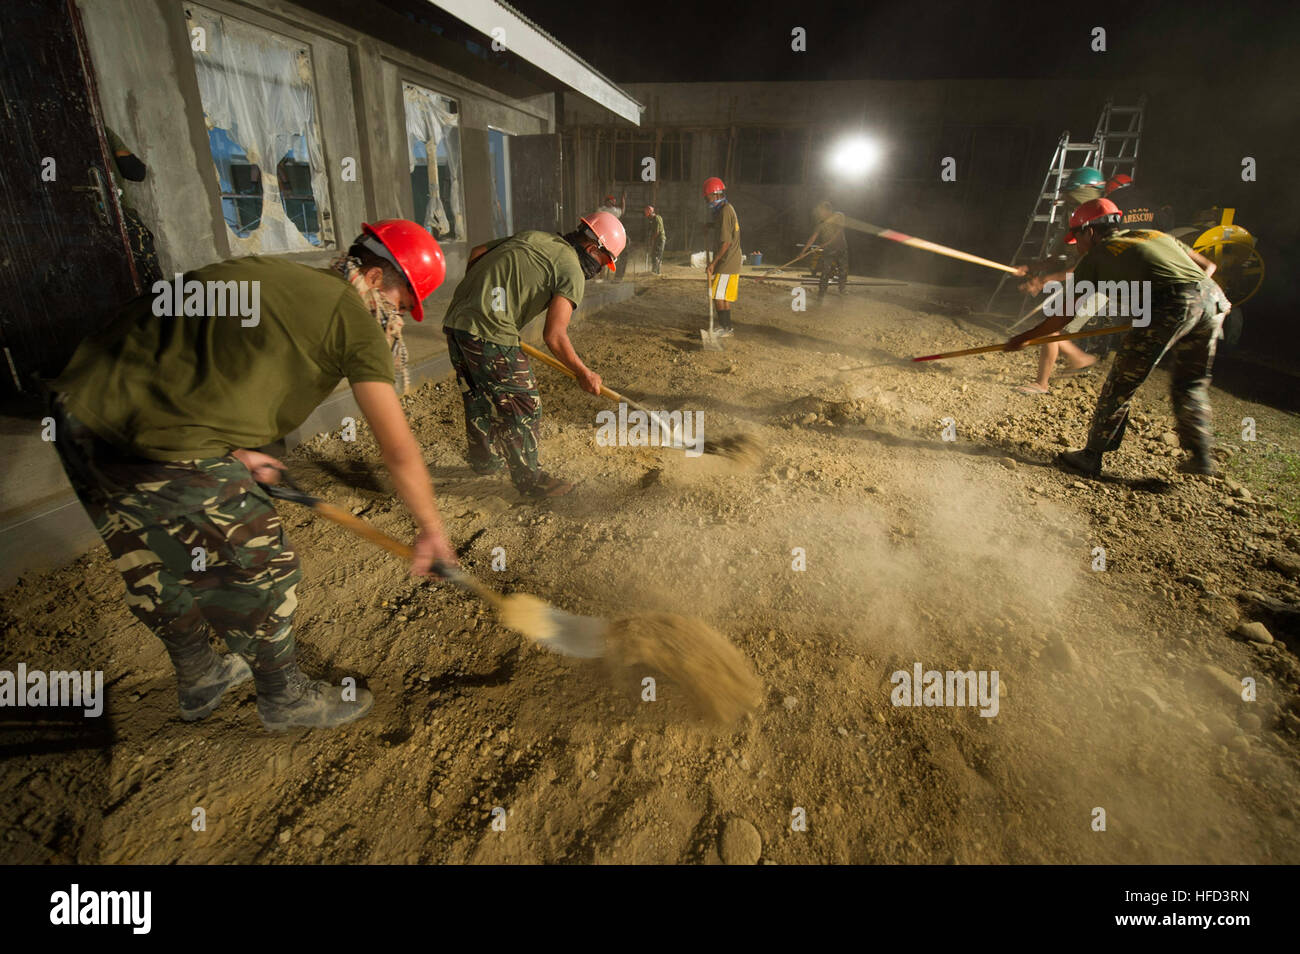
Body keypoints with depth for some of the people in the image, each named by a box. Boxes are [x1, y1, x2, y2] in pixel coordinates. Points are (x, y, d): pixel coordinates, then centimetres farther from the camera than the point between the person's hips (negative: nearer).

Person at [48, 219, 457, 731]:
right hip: (162, 456, -9)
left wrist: (232, 451, 19)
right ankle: (285, 697, 35)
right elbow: (399, 450, -6)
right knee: (259, 569, 12)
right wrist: (431, 528, 5)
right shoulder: (355, 322, -5)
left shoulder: (262, 268, 17)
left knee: (156, 566, 27)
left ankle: (198, 682, 51)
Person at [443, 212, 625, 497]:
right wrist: (583, 373, -3)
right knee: (522, 404, 4)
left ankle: (483, 459, 43)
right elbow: (554, 335, -14)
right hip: (489, 334, -9)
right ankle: (528, 479, 16)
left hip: (454, 320, 9)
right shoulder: (572, 272, -5)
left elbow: (477, 252, 21)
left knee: (478, 397, 24)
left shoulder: (534, 238, 18)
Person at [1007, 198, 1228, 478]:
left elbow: (1062, 317, 16)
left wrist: (1024, 337, 26)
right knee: (1191, 384, 23)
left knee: (1121, 385, 6)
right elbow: (1208, 265, 29)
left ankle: (1092, 456, 12)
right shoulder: (1156, 234, 30)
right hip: (1213, 300, 6)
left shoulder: (1096, 255, 14)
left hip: (1169, 308, -6)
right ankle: (1200, 456, 27)